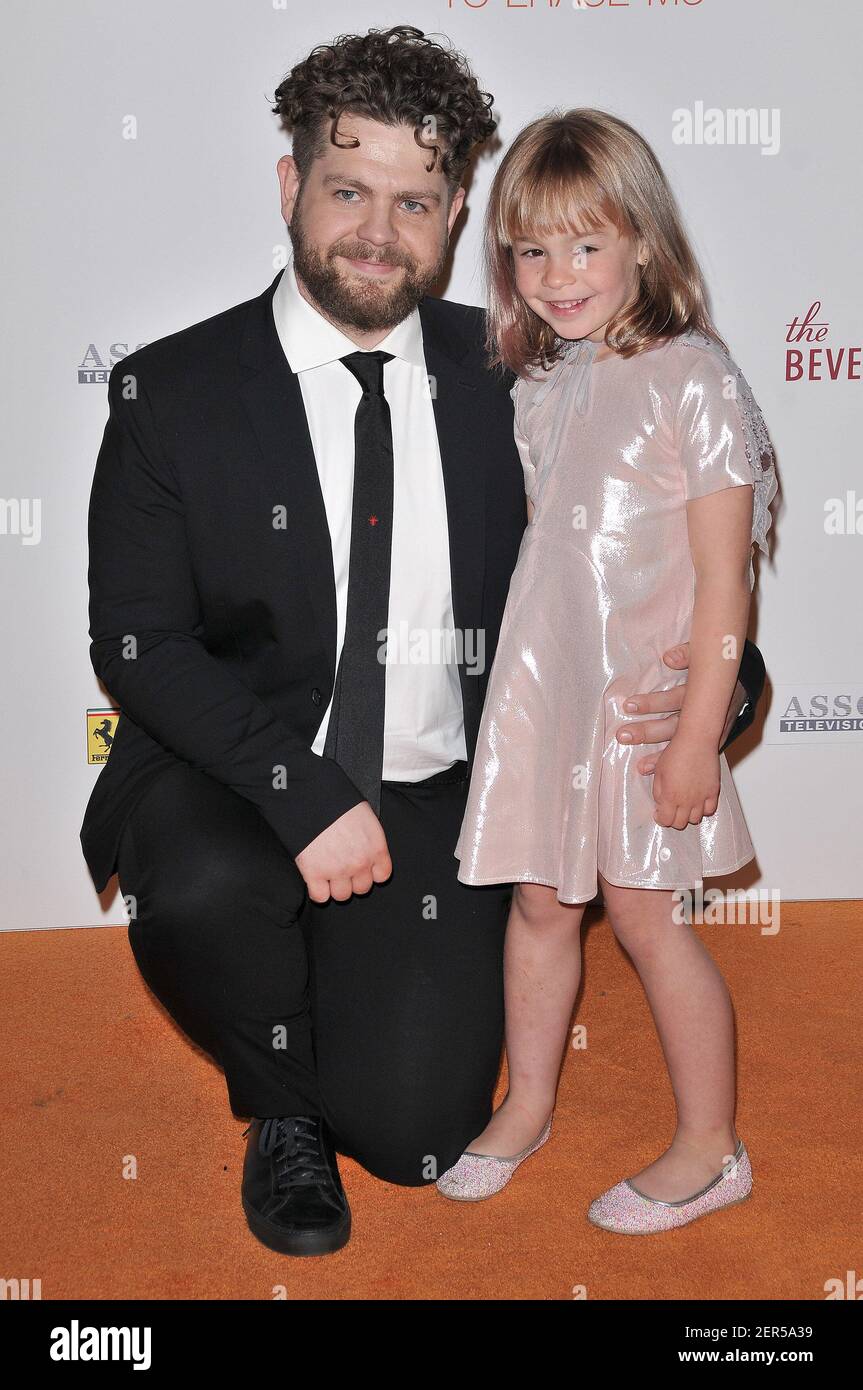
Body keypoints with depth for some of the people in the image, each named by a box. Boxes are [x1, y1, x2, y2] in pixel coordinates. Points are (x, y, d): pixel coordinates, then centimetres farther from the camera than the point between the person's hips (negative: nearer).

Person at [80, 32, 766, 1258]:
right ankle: (282, 1111, 1)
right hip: (237, 780, -1)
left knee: (413, 1132, -8)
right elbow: (138, 644, -10)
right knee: (200, 893, -34)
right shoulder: (170, 393, -5)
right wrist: (306, 795, -23)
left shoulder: (507, 377, 1)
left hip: (437, 801, 1)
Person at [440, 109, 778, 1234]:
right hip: (541, 687, 6)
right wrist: (523, 681, 15)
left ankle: (711, 1148, 21)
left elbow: (723, 580, -14)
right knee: (541, 899, 14)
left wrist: (698, 735, -16)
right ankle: (527, 1107, 34)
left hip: (647, 695, -6)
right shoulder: (543, 389, 8)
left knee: (642, 913, 2)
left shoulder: (693, 380, -12)